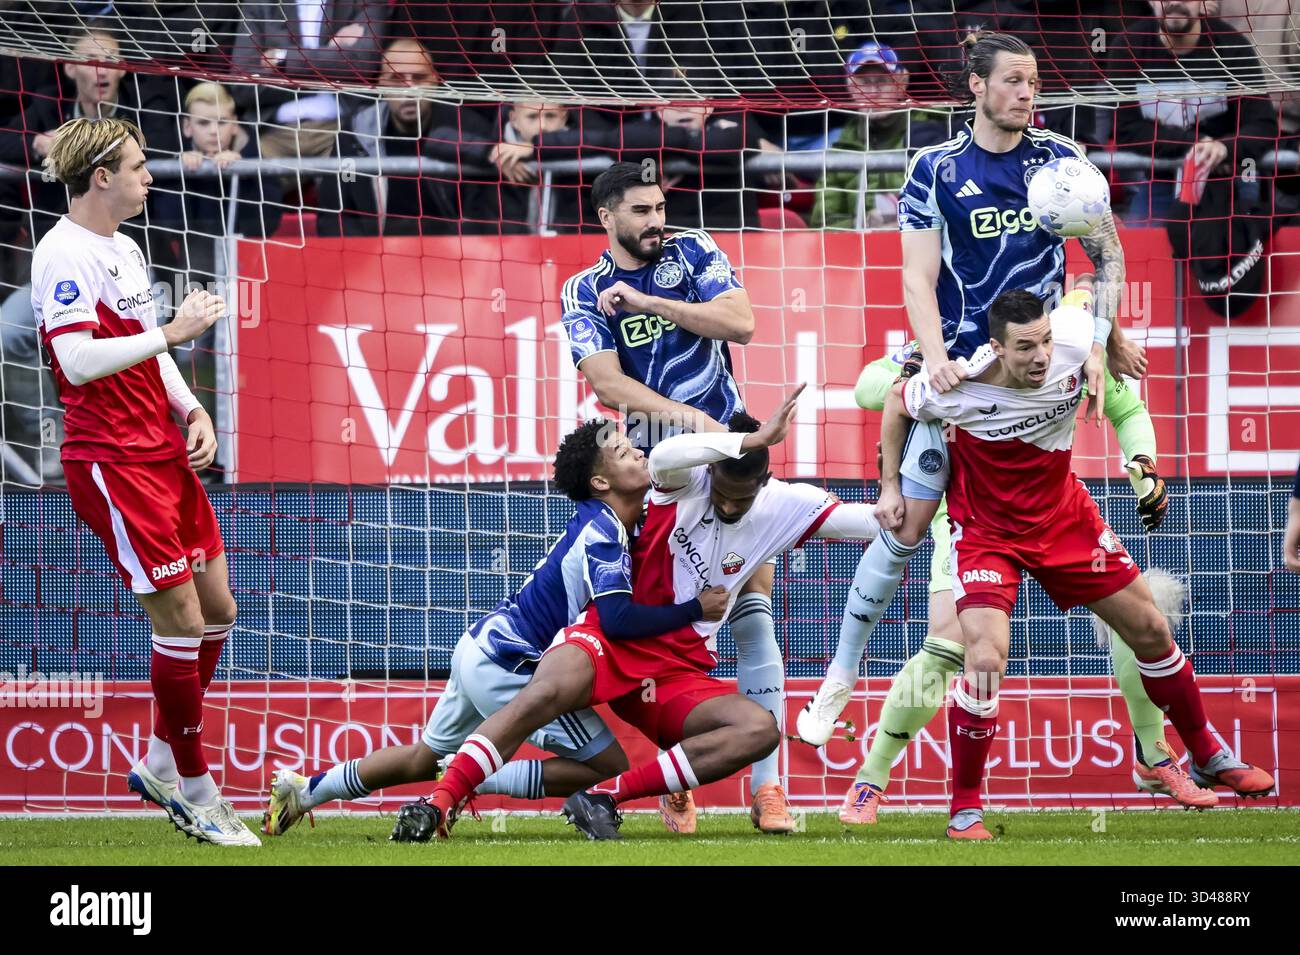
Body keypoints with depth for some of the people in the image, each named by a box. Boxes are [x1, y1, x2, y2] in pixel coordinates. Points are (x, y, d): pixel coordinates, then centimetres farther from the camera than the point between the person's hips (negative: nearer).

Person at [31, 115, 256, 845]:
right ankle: (193, 787, 3)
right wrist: (173, 332, -21)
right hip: (111, 461, -10)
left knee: (217, 610, 11)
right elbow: (77, 359, -25)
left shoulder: (125, 250, 16)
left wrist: (192, 411, 9)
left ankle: (163, 765, 23)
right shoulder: (65, 255, -15)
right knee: (180, 616, -8)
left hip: (162, 454, 10)